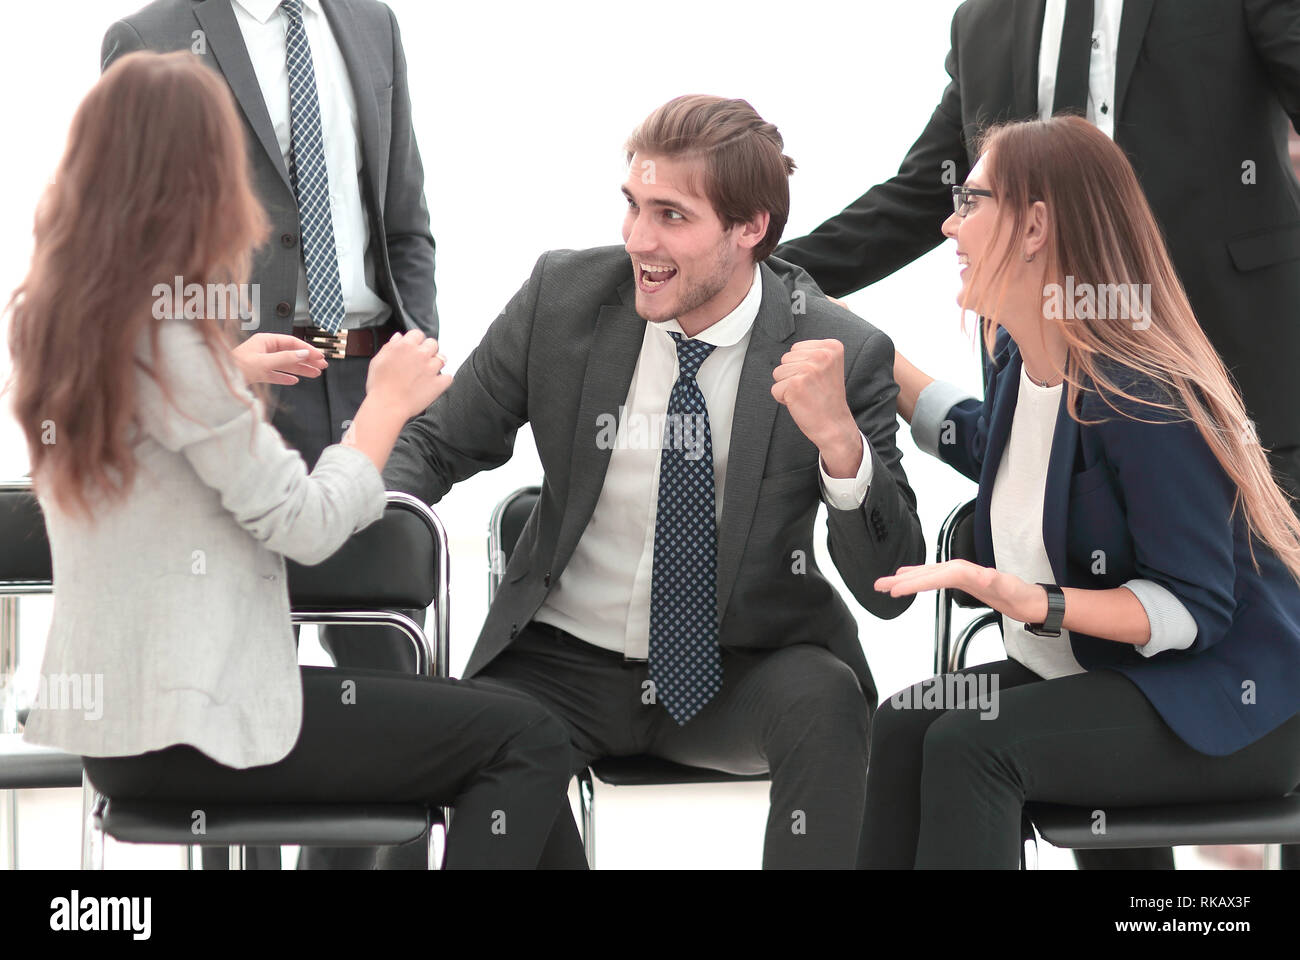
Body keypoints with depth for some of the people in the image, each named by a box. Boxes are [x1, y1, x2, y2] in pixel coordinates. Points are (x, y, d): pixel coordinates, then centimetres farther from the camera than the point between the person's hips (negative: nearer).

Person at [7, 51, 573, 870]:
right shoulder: (166, 339, -20)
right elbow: (307, 527, -17)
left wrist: (226, 374, 20)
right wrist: (388, 405, -3)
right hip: (190, 729, -10)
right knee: (527, 743, -8)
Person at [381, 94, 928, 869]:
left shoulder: (841, 352, -12)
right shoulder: (564, 296, -6)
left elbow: (888, 588, -14)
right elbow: (437, 444, 6)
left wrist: (837, 439, -32)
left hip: (743, 675, -1)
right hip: (565, 664, 1)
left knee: (824, 699, -33)